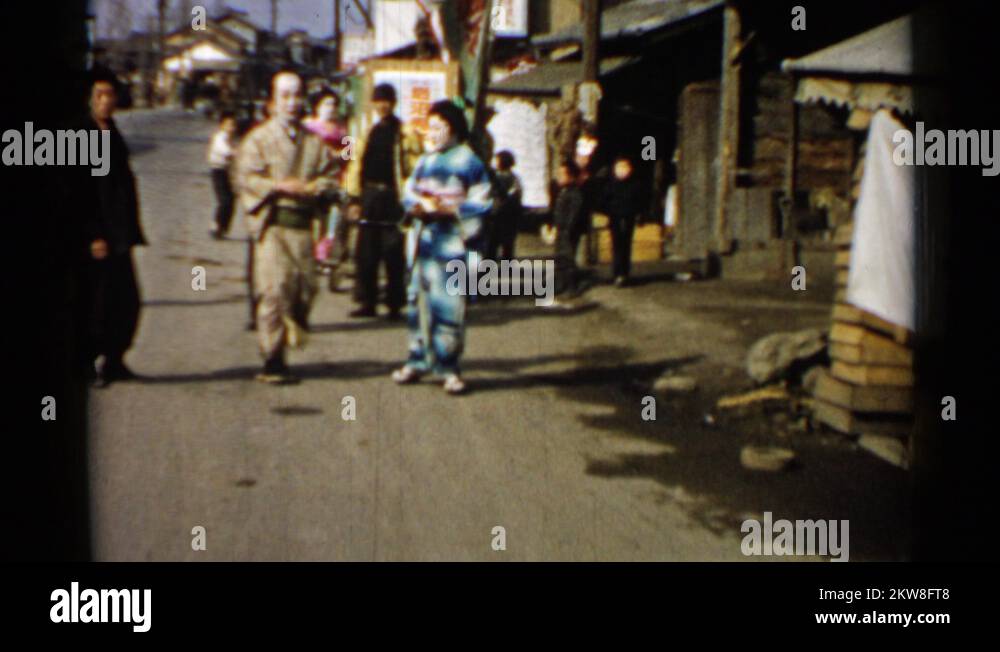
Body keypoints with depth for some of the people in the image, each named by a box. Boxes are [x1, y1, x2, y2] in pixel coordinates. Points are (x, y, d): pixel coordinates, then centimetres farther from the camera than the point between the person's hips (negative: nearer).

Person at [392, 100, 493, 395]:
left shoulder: (468, 160, -2)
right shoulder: (425, 160, 14)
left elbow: (482, 203, -5)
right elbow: (409, 192, 17)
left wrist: (447, 208, -14)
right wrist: (419, 205, -5)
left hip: (451, 242, -5)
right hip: (423, 241, 6)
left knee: (448, 306, -6)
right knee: (418, 301, 9)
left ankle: (448, 368, 2)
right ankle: (418, 360, 20)